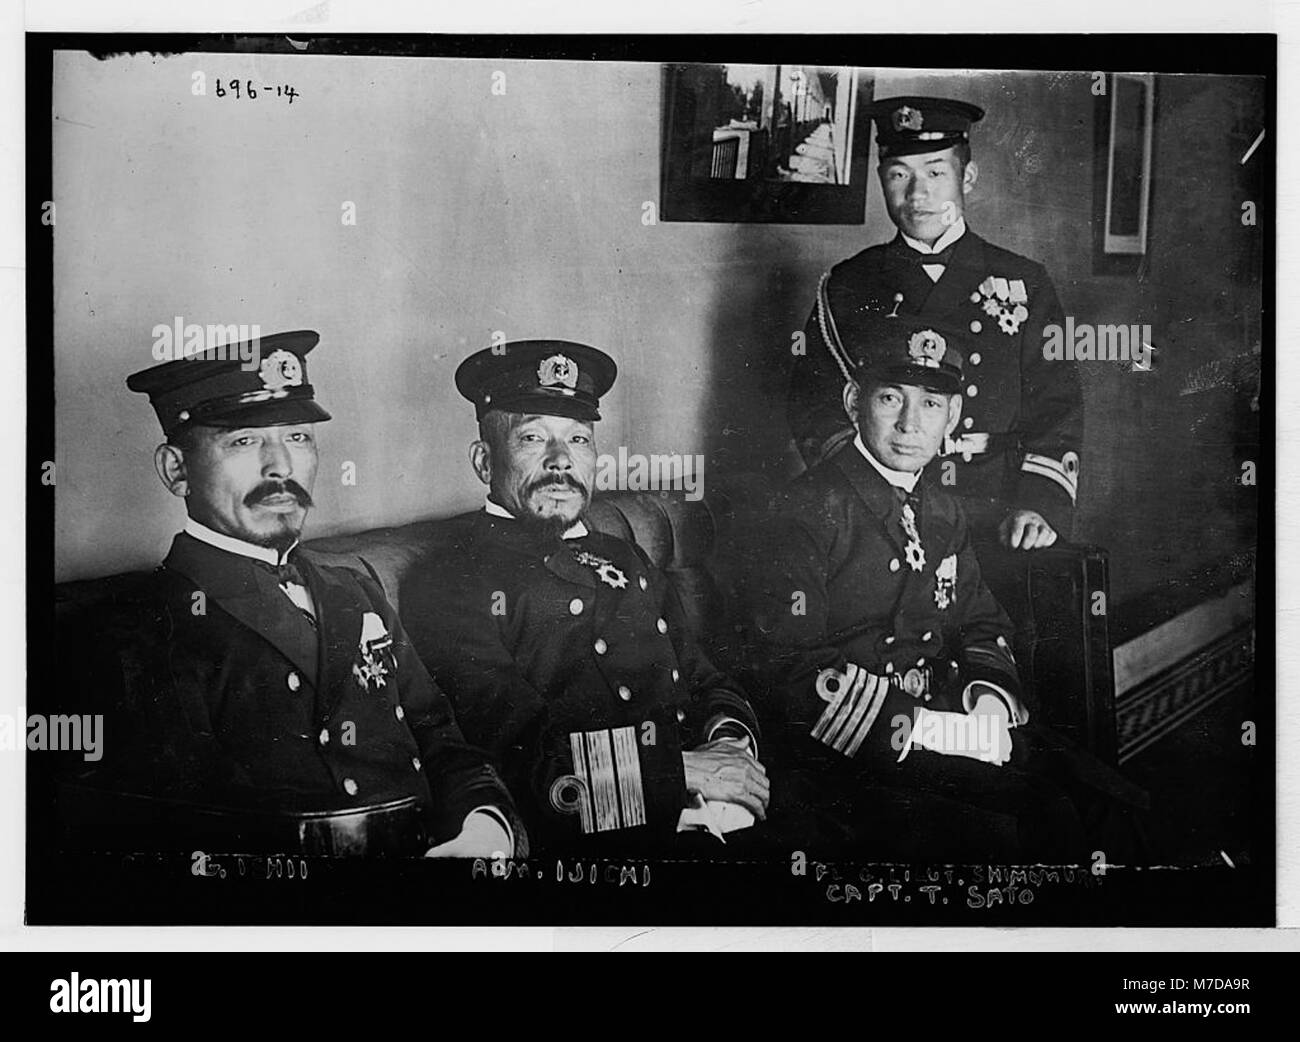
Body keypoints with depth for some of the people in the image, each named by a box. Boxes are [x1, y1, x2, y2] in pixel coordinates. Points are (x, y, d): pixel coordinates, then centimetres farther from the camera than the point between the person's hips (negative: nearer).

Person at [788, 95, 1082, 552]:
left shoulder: (1023, 285, 12)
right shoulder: (845, 288, 11)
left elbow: (1056, 409, 8)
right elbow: (813, 405, 7)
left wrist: (1039, 507, -8)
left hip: (993, 524, 1)